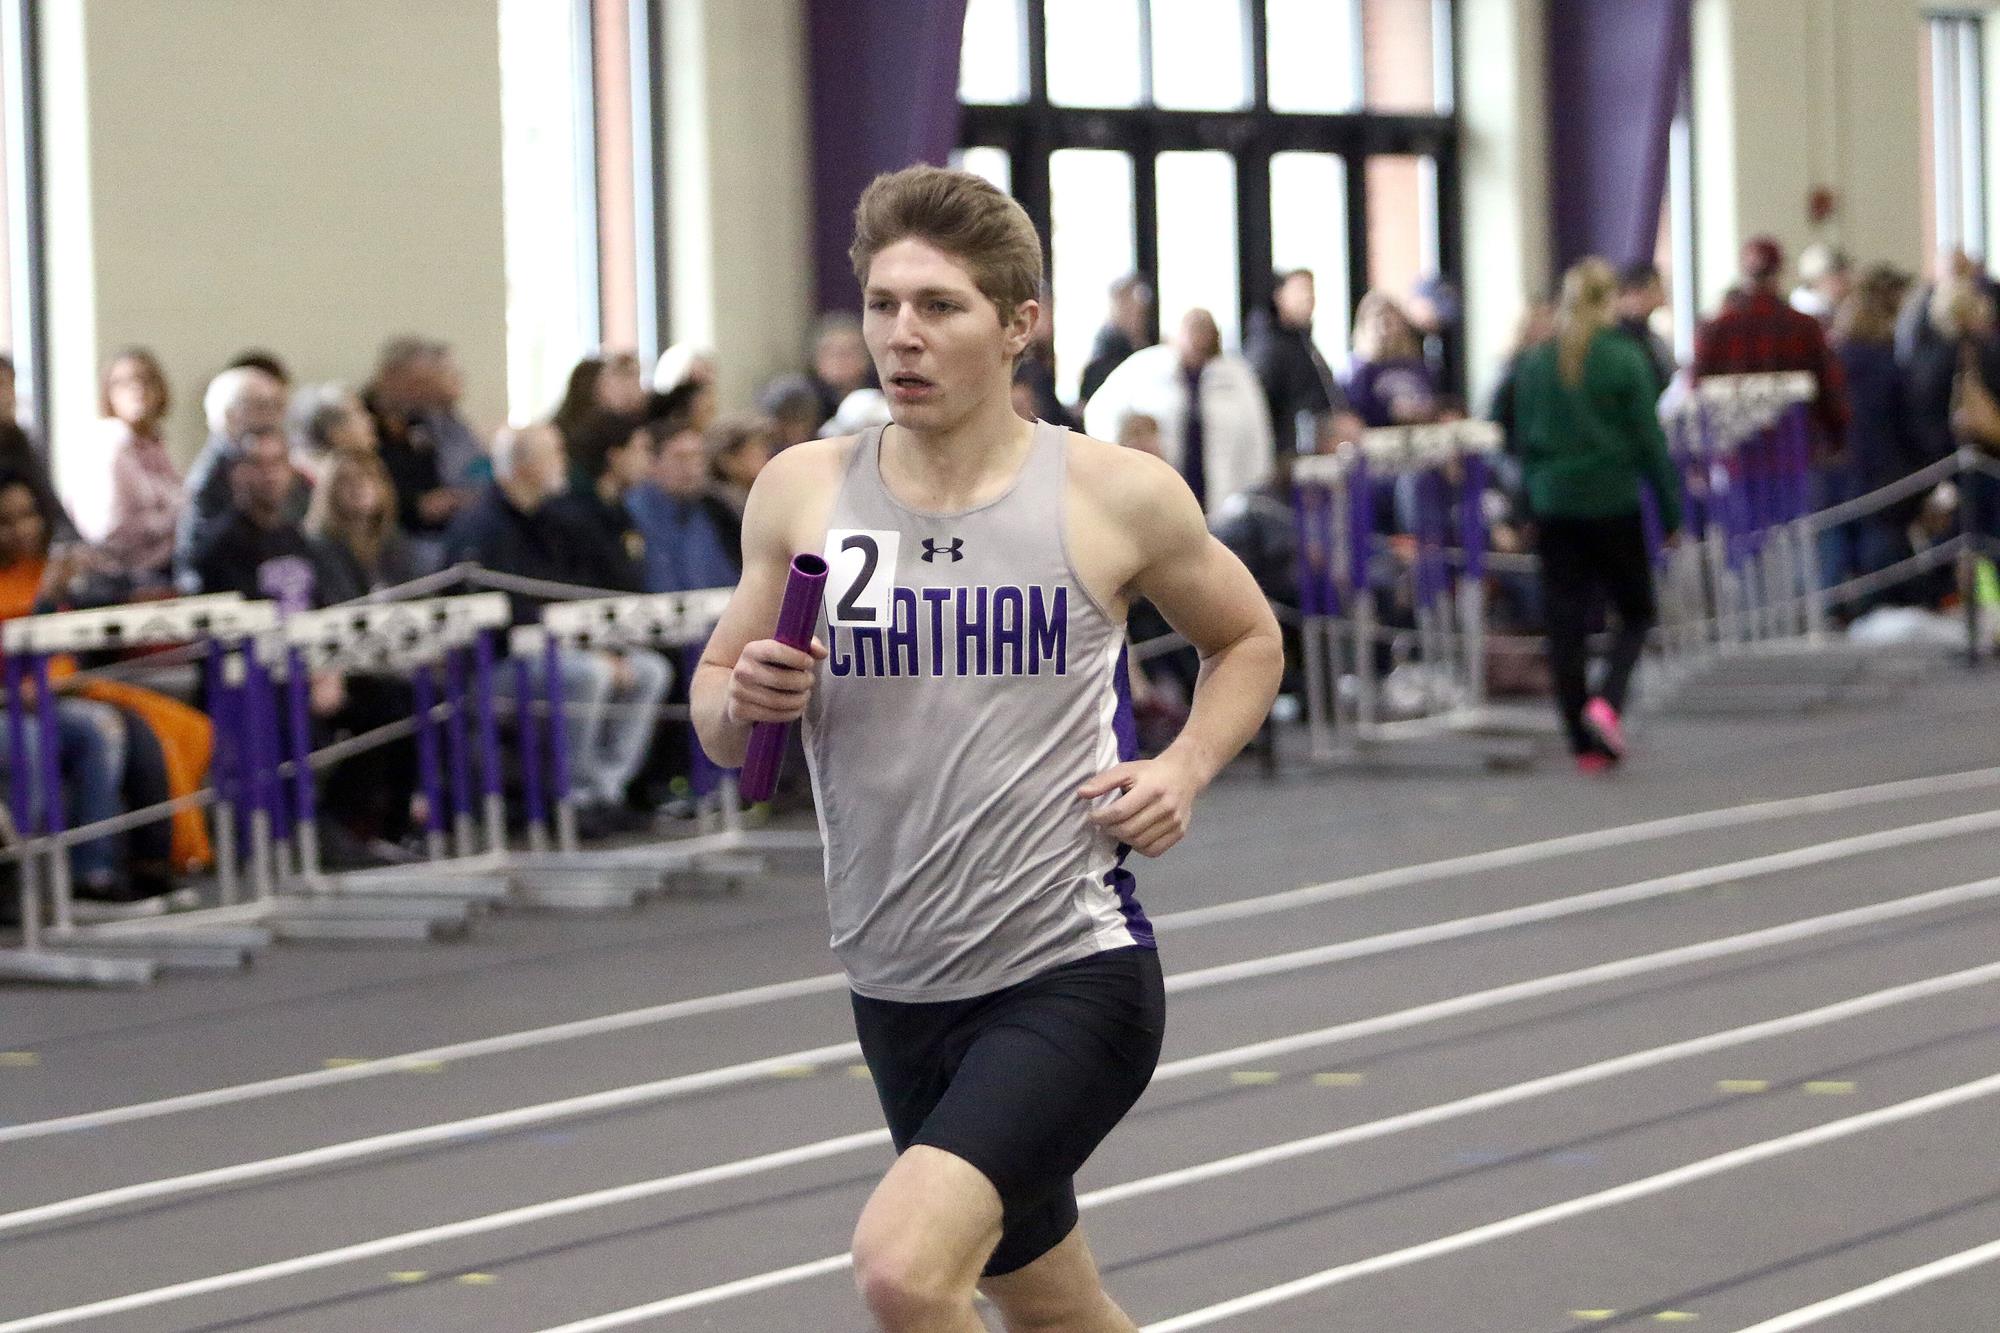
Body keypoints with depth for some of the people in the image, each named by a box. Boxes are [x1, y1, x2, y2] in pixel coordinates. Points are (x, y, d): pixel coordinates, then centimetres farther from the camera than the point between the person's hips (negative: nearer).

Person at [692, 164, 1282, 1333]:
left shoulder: (1119, 496, -5)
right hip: (897, 987, 4)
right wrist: (745, 703, -13)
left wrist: (1184, 770, -6)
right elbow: (717, 703, 11)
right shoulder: (804, 492, 1)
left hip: (1074, 972, -4)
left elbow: (1249, 640, 13)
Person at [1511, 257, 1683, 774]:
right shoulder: (1625, 361, -9)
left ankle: (1585, 744, 6)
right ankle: (1608, 701, -11)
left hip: (1554, 505, 3)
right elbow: (1649, 440, -6)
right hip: (1614, 503, -3)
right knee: (1635, 612, 12)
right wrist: (1670, 512, 1)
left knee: (1565, 624, 6)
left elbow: (1523, 441, 7)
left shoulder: (1534, 364, 3)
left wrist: (1525, 509, 14)